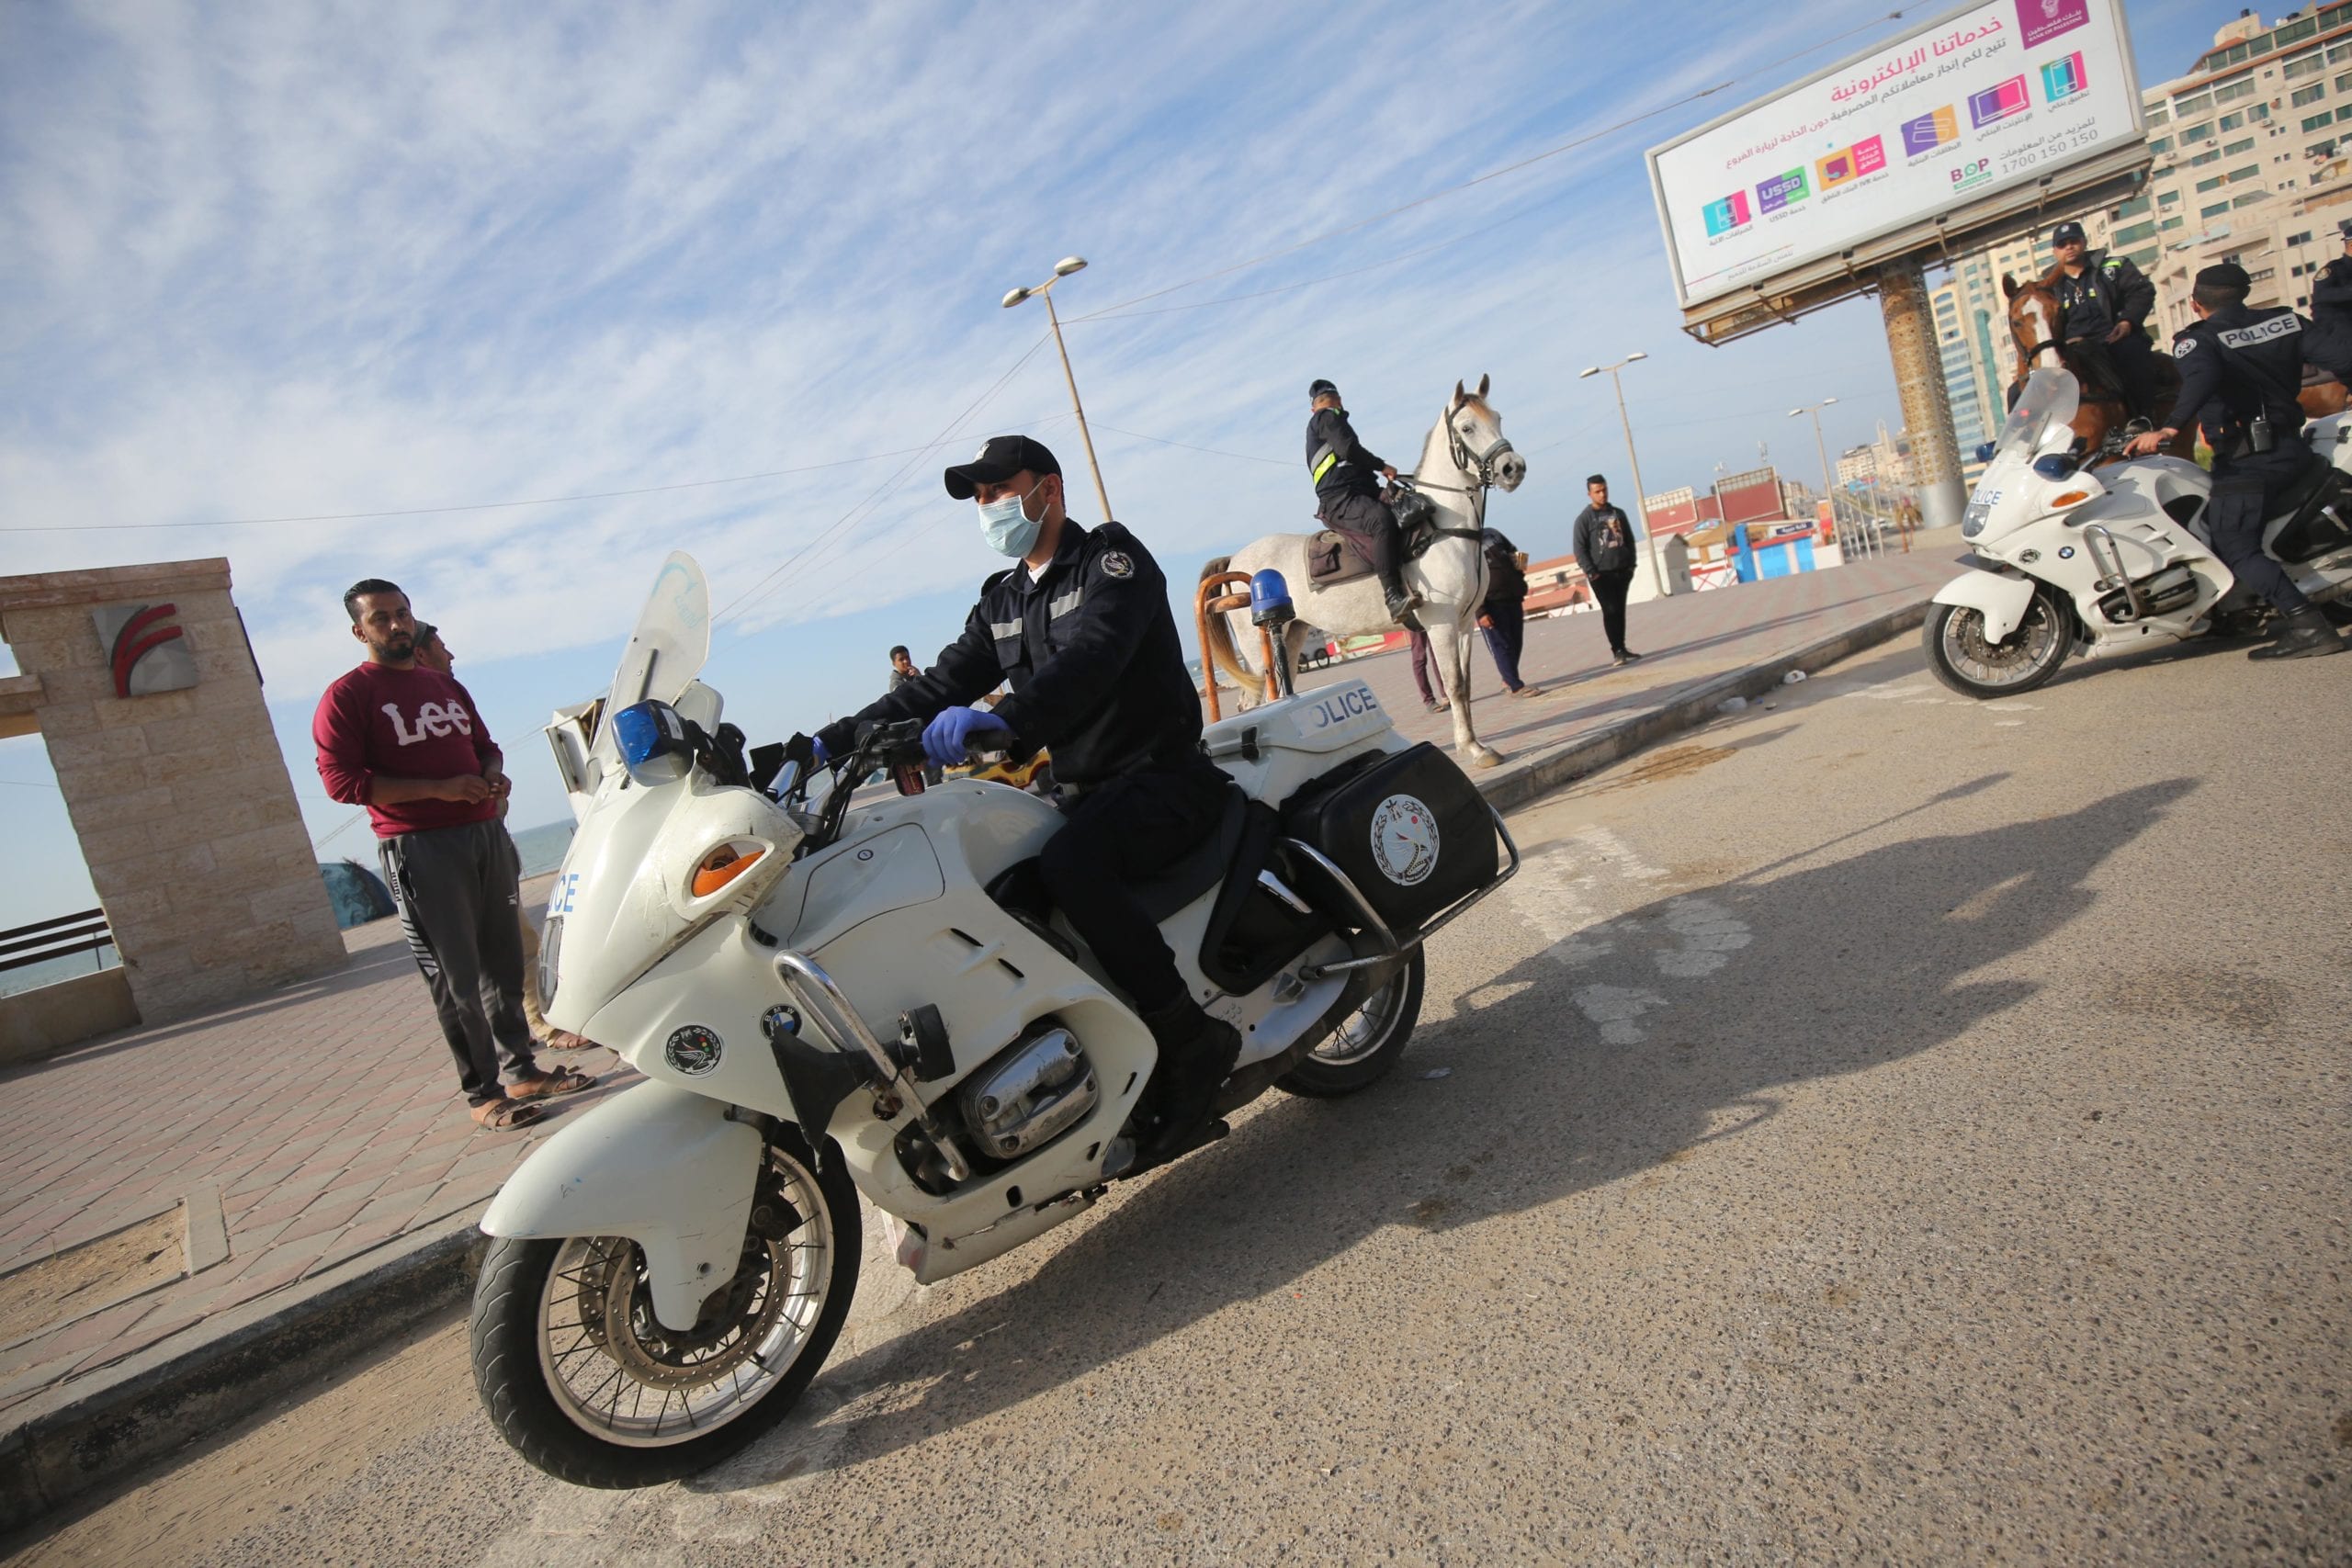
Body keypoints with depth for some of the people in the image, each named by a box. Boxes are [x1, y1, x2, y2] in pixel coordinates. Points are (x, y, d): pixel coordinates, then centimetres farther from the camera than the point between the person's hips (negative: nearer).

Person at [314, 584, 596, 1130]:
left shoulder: (446, 684, 17)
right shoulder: (348, 695, -4)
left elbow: (485, 744, 27)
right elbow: (341, 780, -13)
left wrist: (493, 775, 3)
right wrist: (438, 789, -20)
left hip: (487, 834, 7)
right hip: (419, 849, -6)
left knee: (504, 960, 11)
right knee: (456, 977, -4)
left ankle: (522, 1069, 21)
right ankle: (483, 1092, 3)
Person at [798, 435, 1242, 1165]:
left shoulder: (1111, 556, -6)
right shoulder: (1001, 599, 16)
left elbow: (1090, 656, -26)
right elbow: (941, 684, 9)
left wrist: (1004, 721, -44)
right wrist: (834, 740, -3)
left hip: (1165, 776, -7)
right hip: (1080, 792, 8)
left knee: (1069, 865, -35)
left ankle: (1193, 1038, -20)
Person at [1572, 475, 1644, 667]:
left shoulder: (1618, 514, 12)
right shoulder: (1584, 519, -3)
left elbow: (1629, 540, 16)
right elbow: (1580, 549, -8)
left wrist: (1631, 564, 6)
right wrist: (1591, 572, -15)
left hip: (1622, 572, 5)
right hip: (1601, 574, -5)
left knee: (1620, 611, 9)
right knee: (1610, 611, -9)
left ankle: (1622, 648, 16)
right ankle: (1617, 651, -8)